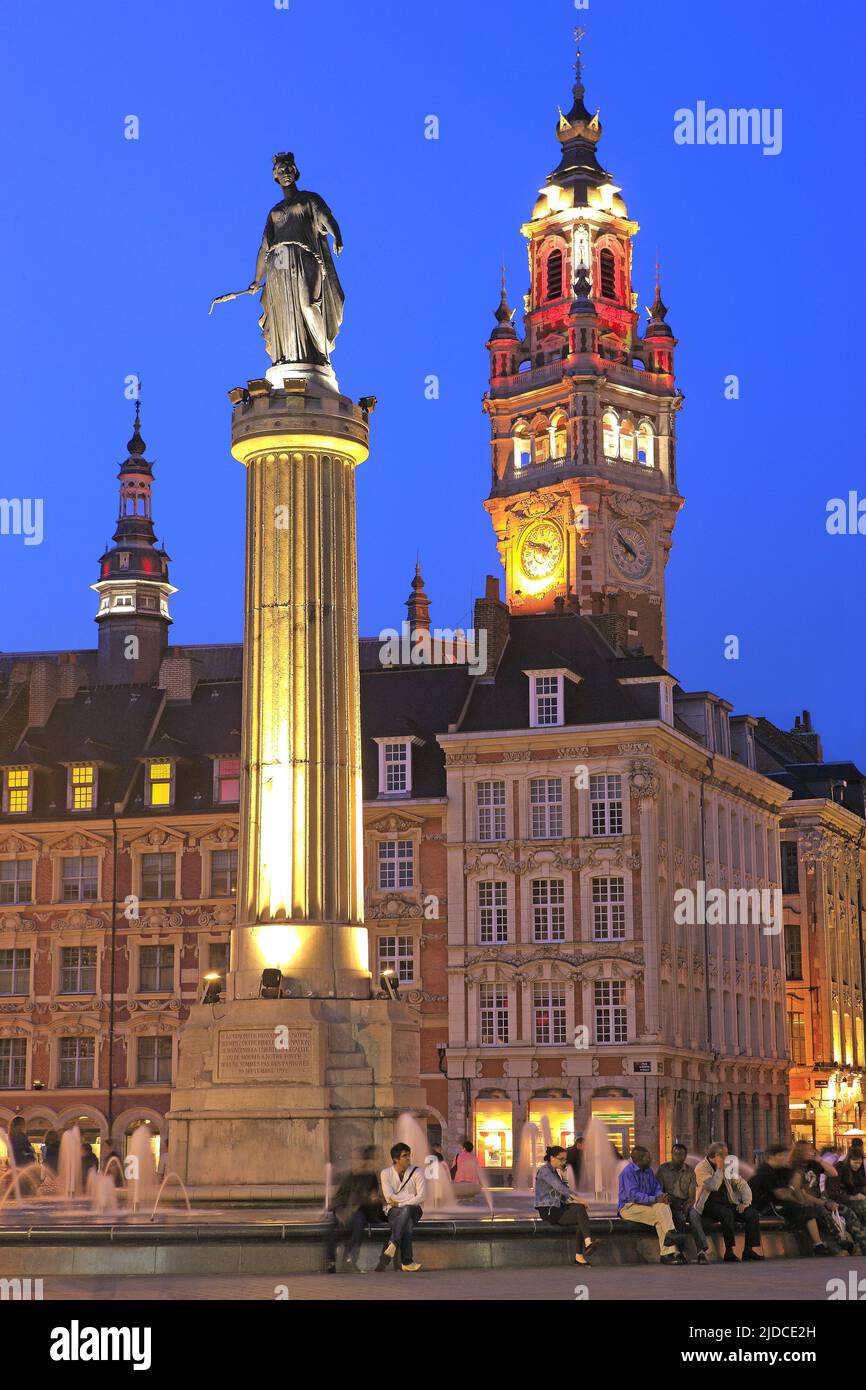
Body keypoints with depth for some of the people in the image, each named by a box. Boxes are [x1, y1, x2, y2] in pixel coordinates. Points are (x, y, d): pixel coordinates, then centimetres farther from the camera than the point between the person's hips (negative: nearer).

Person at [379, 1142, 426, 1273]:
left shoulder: (417, 1172, 0)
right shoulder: (386, 1173, 2)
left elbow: (421, 1197, -10)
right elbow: (389, 1197, -10)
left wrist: (400, 1204, -16)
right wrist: (411, 1197, -13)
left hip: (414, 1210, 0)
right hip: (393, 1211, 0)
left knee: (406, 1210, -39)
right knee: (407, 1223, -36)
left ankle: (392, 1246, -46)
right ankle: (407, 1262, -43)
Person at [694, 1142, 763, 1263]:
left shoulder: (727, 1167, 15)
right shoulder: (701, 1168, -6)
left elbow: (742, 1185, 16)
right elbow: (713, 1186, -22)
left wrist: (746, 1202, 0)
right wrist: (719, 1168, -15)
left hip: (727, 1204, 6)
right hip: (708, 1206, -6)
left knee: (753, 1213, -15)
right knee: (726, 1213, -38)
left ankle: (750, 1250, -14)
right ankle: (730, 1251, -33)